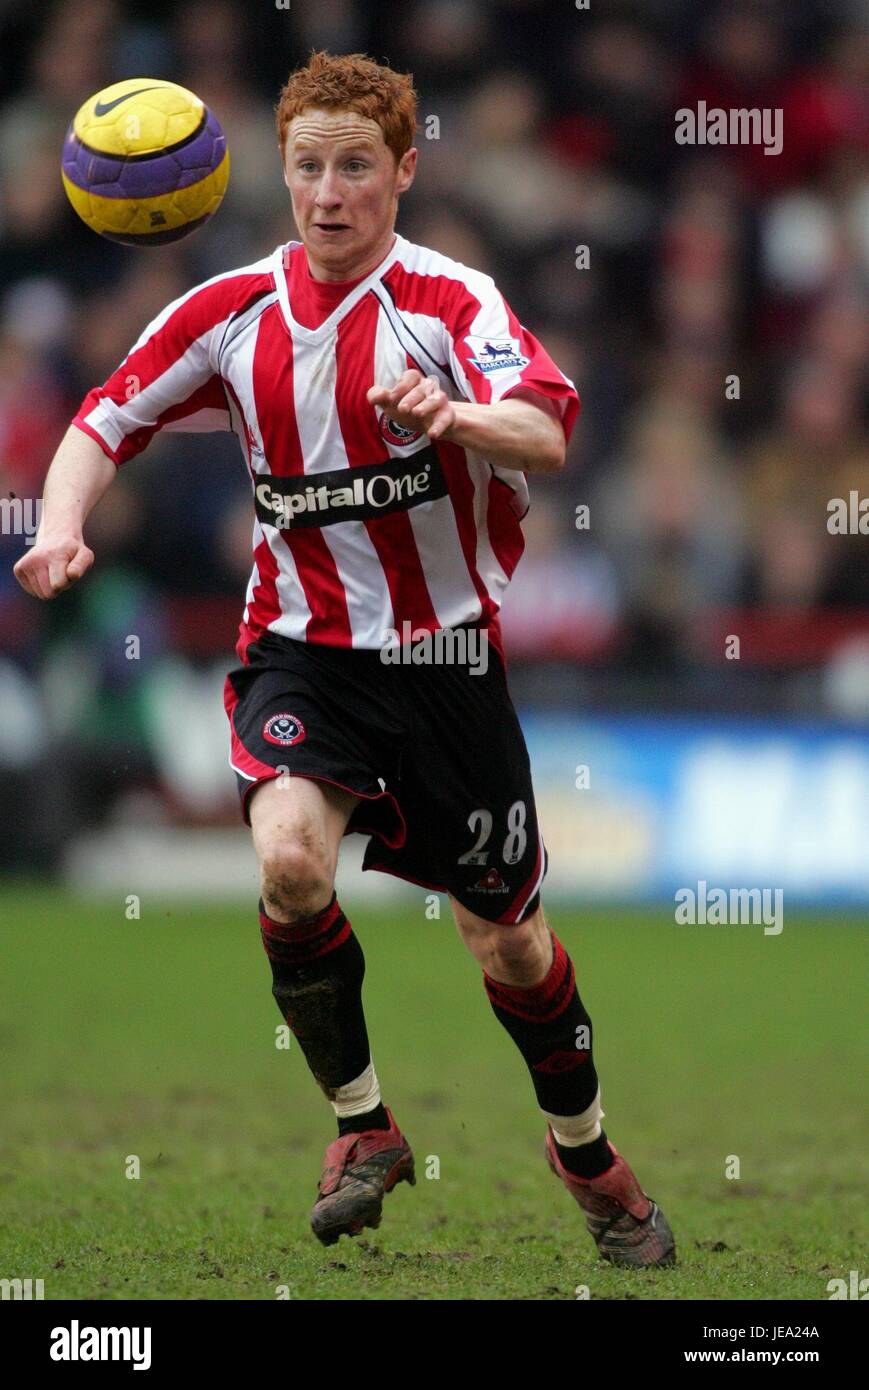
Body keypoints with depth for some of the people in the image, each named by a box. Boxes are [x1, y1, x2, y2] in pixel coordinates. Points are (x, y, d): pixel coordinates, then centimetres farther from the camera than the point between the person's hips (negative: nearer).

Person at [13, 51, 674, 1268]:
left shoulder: (450, 301, -11)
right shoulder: (234, 312, 0)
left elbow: (546, 434, -28)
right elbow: (108, 421, 10)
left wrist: (454, 419, -50)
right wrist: (62, 526, -10)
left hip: (446, 653, -1)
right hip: (305, 650, 1)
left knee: (507, 938, 7)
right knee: (290, 858, -27)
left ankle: (586, 1150, 35)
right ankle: (361, 1123, -6)